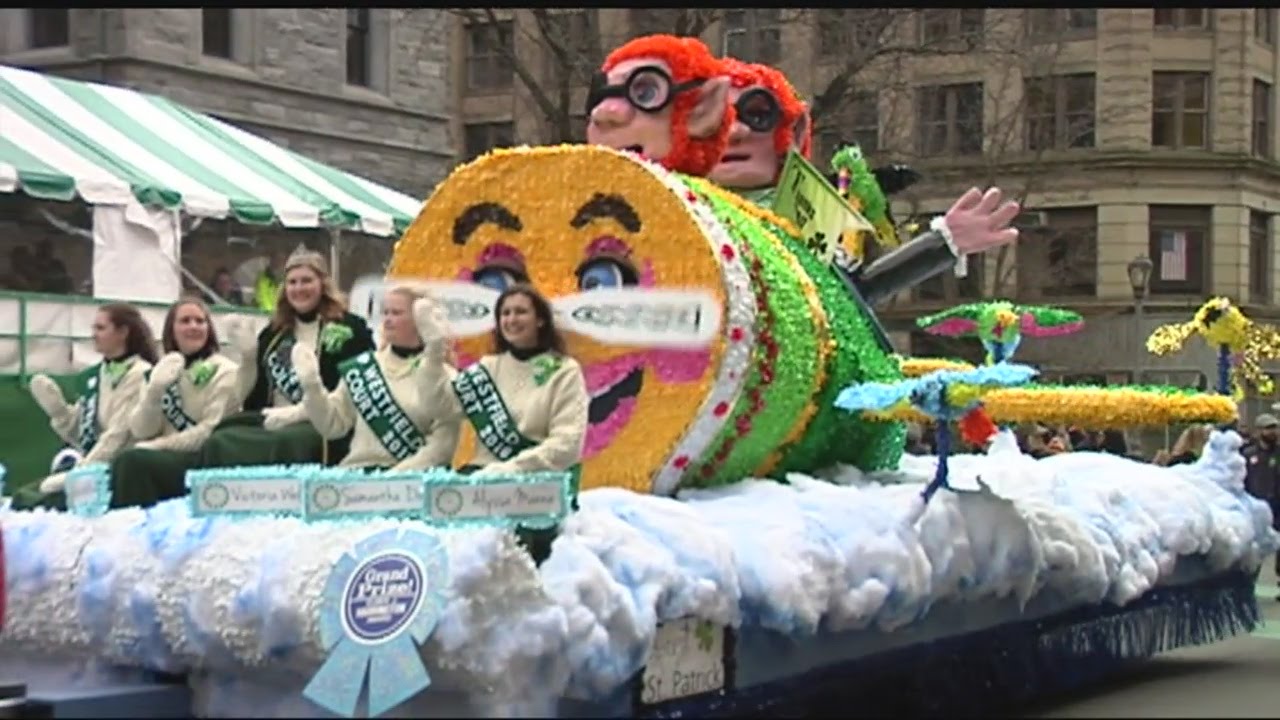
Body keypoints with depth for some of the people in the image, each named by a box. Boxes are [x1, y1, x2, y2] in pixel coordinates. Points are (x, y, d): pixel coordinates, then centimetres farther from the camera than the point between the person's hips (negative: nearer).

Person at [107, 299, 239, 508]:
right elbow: (141, 432, 7)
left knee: (133, 461, -28)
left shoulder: (224, 372, 1)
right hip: (167, 458, 5)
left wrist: (158, 445, -13)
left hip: (209, 462, -4)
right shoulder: (162, 371, 17)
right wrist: (153, 392, -10)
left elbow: (211, 432, -10)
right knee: (123, 462, -28)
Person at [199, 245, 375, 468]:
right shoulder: (274, 333, 23)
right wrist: (247, 357, 5)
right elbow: (251, 396, 22)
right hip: (272, 421, 5)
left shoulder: (349, 329, 7)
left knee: (282, 444, -38)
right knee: (221, 442, -27)